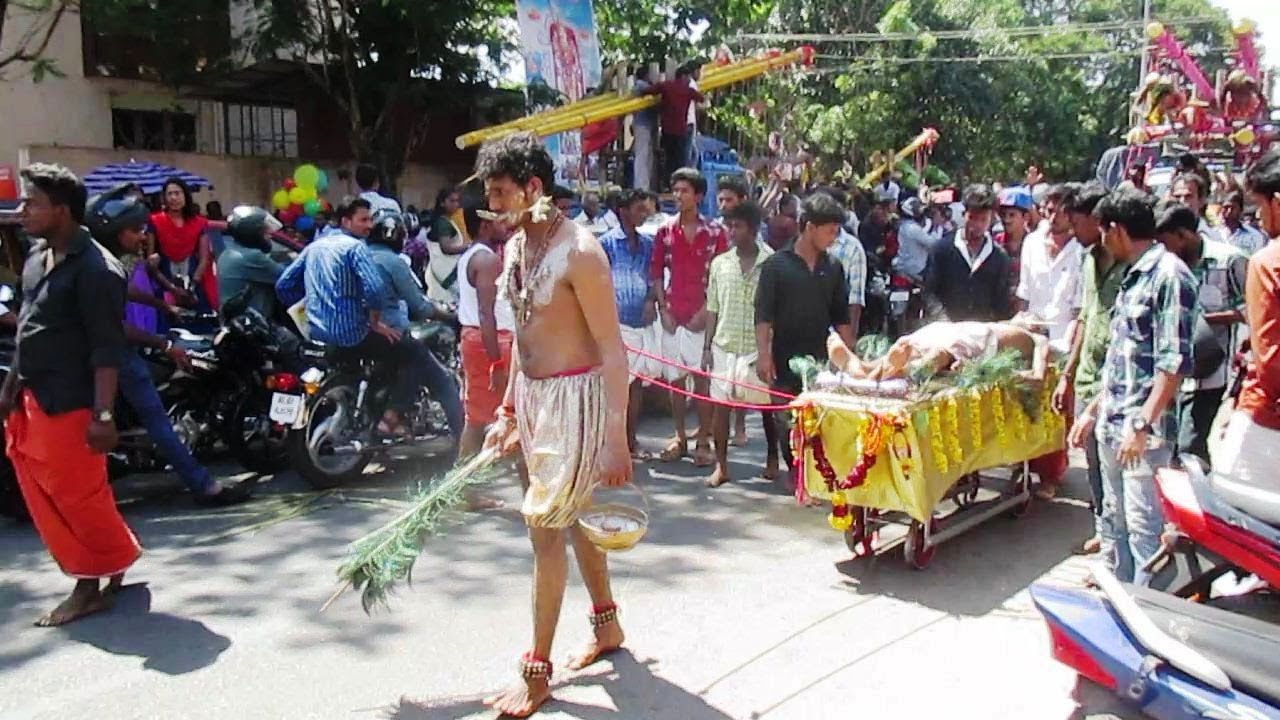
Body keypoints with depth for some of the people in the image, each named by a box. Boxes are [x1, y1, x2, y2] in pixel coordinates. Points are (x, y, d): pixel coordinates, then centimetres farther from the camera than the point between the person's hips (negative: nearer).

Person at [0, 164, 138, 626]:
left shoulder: (96, 269, -16)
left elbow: (107, 349, -19)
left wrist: (102, 414, -23)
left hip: (70, 406, -9)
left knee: (78, 497, 0)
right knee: (45, 500, 13)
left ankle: (92, 585, 19)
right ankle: (91, 580, 26)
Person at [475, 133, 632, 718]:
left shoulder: (579, 251, -18)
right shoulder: (515, 247, 7)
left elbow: (613, 351, -19)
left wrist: (615, 440, -23)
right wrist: (509, 412, 20)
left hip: (576, 398, -8)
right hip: (532, 397, 8)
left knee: (546, 527, -4)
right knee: (573, 517, 19)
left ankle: (537, 673, 10)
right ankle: (607, 625, 38)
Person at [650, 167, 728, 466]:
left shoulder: (715, 231, -1)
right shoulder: (665, 231, 7)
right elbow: (656, 272, 9)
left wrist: (706, 310, -9)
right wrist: (663, 309, 0)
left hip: (702, 316, -3)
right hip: (673, 316, 3)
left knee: (703, 377, -1)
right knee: (675, 377, 8)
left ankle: (703, 441, 7)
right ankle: (679, 437, 18)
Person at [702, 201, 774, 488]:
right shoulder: (719, 263, 5)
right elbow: (713, 310, 8)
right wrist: (707, 347, 4)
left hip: (759, 347, -3)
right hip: (724, 346, 3)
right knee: (720, 405, 3)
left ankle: (773, 459, 27)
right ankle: (721, 465, 13)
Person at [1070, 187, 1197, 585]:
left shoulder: (1168, 275, -13)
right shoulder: (1134, 277, 15)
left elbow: (1174, 361, -19)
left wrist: (1142, 424, -22)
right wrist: (1094, 410, 20)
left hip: (1145, 431, -9)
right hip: (1113, 425, 9)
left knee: (1145, 528, -4)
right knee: (1114, 520, 18)